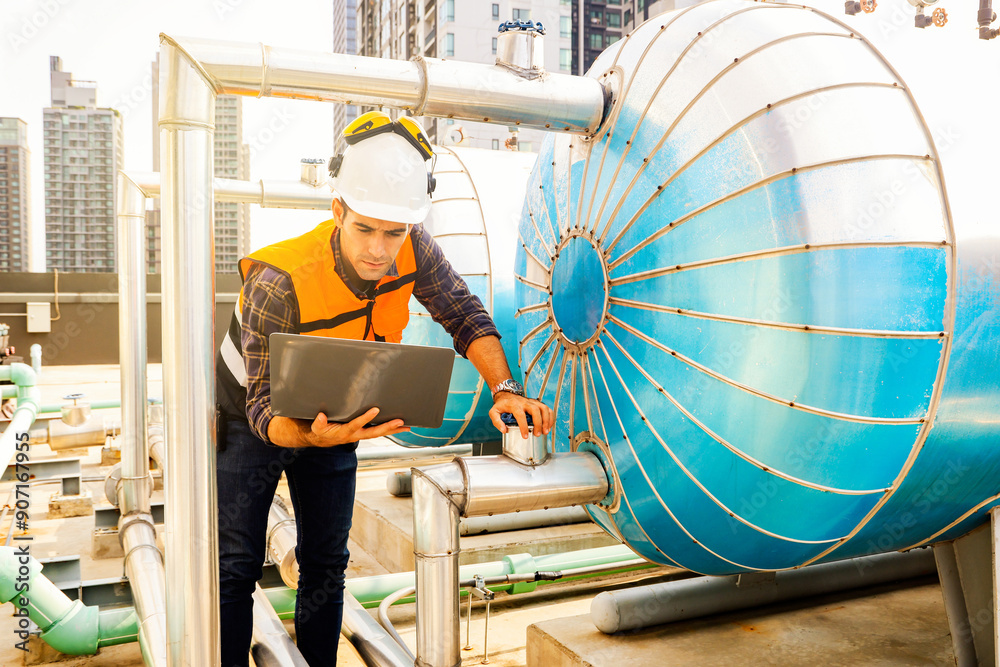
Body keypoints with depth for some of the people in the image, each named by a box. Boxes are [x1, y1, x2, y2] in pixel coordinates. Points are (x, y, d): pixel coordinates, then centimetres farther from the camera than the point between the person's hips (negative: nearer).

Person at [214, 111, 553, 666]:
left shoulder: (414, 251, -24)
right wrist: (312, 436, -53)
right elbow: (264, 407, -32)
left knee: (327, 564, 12)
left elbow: (465, 316, -14)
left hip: (337, 416, 4)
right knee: (236, 566, 2)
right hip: (257, 425, -4)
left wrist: (505, 387, -28)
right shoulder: (279, 284, -36)